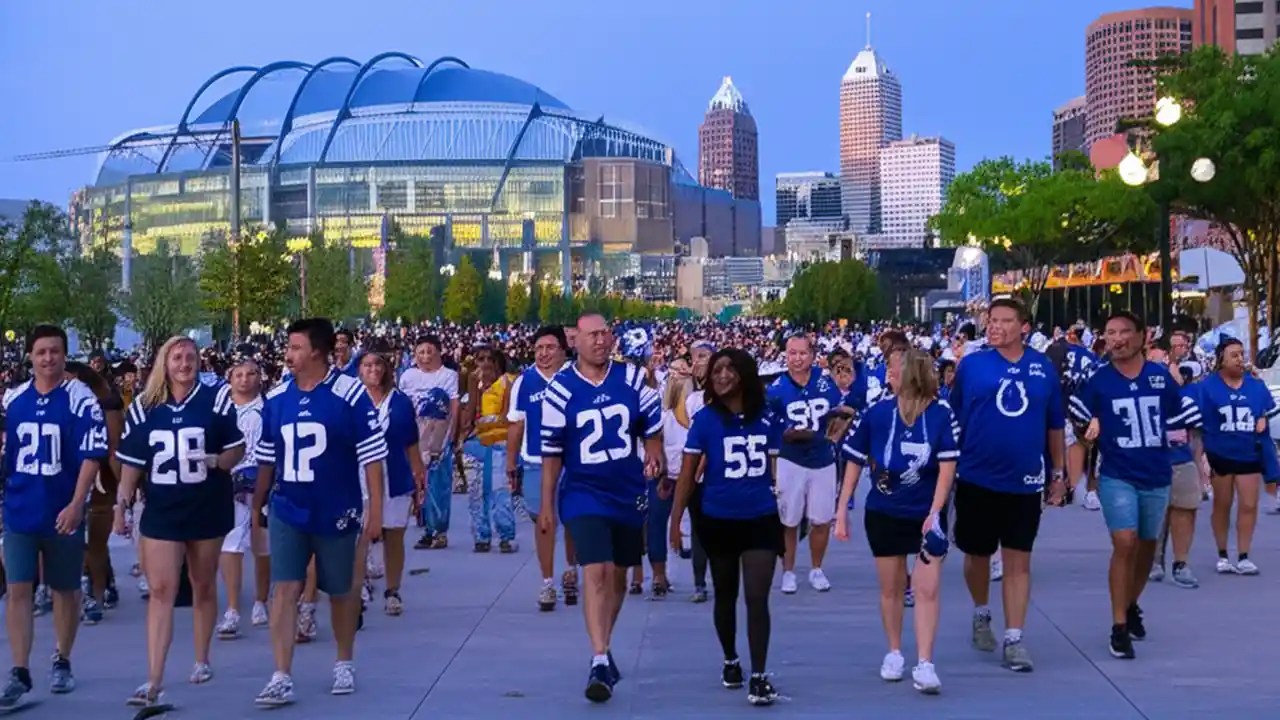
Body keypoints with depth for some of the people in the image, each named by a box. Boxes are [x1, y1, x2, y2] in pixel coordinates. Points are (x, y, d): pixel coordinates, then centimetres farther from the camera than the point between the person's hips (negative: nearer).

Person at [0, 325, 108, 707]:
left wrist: (76, 504, -18)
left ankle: (62, 662, 26)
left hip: (61, 513, -3)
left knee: (65, 589, 10)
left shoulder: (81, 399, -9)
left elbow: (92, 456, -12)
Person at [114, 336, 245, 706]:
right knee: (161, 591, -6)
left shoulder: (217, 399, -5)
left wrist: (216, 460, -21)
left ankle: (201, 660, 31)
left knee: (203, 586, 13)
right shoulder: (144, 406, 2)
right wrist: (122, 503, 2)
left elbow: (237, 449, -1)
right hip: (161, 512, 1)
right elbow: (132, 461, 6)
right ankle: (154, 680, -9)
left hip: (208, 509, -1)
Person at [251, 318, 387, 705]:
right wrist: (257, 504, 14)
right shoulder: (276, 398, 2)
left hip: (336, 513, -3)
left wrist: (375, 509, -11)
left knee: (341, 590, 13)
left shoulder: (350, 394, -12)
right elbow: (267, 458, 12)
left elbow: (371, 455, -9)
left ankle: (344, 664, 32)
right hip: (287, 512, 3)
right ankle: (281, 678, -5)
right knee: (285, 588, -6)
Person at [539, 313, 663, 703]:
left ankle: (603, 650, 33)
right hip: (584, 494, -3)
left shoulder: (633, 378, -2)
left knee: (617, 575, 14)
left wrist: (654, 455, -6)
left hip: (629, 493, 4)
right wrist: (546, 505, 0)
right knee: (596, 572, -17)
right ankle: (600, 661, -18)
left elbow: (652, 426, 11)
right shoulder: (560, 389, -8)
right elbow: (552, 452, -2)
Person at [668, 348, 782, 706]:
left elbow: (777, 468, 9)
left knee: (757, 598, -7)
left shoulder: (765, 418, 0)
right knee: (725, 595, 15)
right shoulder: (706, 419, -6)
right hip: (718, 521, 0)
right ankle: (730, 661, 34)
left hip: (761, 519, 0)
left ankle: (758, 677, -4)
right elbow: (687, 474, -5)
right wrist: (675, 521, -10)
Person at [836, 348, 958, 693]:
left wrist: (935, 513, -19)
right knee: (891, 588, 11)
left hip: (926, 514, -1)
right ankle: (894, 653, 28)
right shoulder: (876, 413, -10)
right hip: (883, 514, 2)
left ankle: (924, 665, -2)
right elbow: (854, 462, 0)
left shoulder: (941, 414, -15)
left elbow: (947, 466, -11)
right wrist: (842, 511, -1)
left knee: (927, 589, -5)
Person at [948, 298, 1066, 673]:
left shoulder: (1044, 368, 2)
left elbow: (1055, 425, 11)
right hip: (977, 480, 0)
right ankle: (981, 614, 39)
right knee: (977, 555, 14)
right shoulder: (971, 365, -3)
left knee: (1019, 561, 1)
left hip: (1024, 483, 1)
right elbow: (952, 419, 3)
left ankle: (1013, 640, 6)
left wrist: (1059, 472, 12)